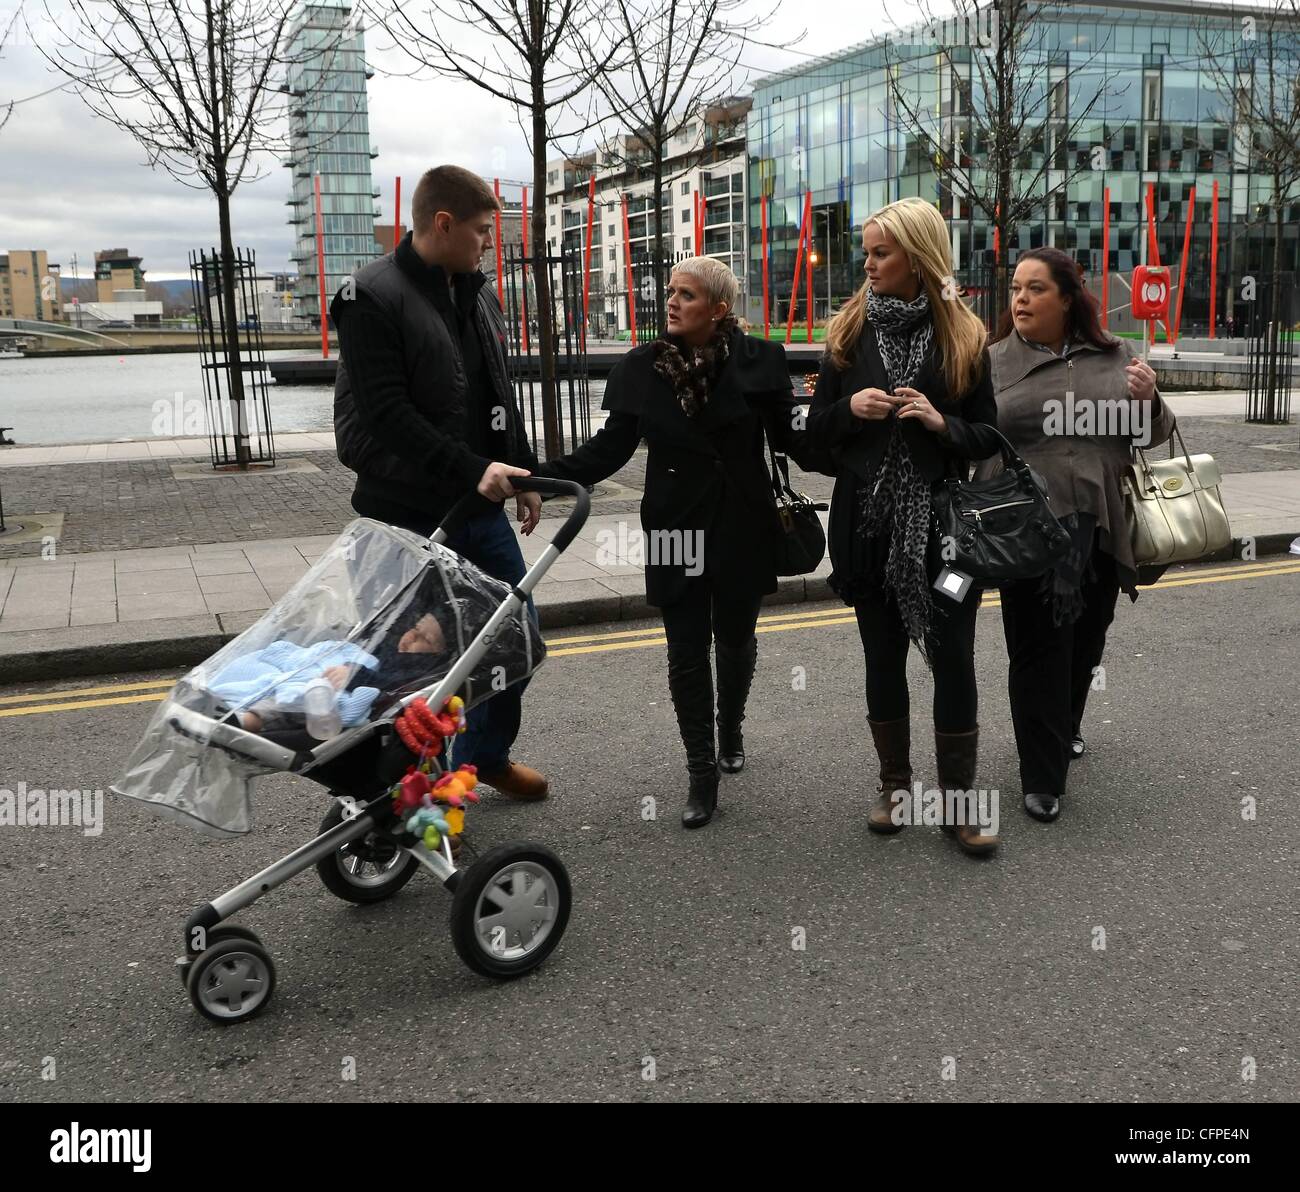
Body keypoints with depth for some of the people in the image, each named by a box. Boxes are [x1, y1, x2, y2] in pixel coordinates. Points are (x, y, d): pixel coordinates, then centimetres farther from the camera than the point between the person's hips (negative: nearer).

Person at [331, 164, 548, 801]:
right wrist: (472, 469, -24)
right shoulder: (372, 297, -13)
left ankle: (486, 754, 35)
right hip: (410, 515, -7)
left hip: (482, 507, 8)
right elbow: (385, 413, -21)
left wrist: (524, 474, 13)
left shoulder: (478, 296, 11)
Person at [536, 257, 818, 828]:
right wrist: (541, 475, -12)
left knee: (735, 639, 16)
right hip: (676, 531, 1)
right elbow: (610, 447, -1)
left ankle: (730, 728, 45)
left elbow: (788, 437, -5)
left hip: (742, 530, 0)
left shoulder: (758, 361, -8)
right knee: (687, 651, 3)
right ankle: (702, 773, 15)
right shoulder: (641, 368, -3)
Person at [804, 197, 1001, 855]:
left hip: (941, 526, -1)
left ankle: (959, 799, 13)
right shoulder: (851, 333, 3)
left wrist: (943, 423, -17)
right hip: (868, 524, 2)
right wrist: (849, 408, -14)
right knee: (883, 655, 12)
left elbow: (989, 436, 2)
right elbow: (816, 429, 6)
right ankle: (894, 784, 27)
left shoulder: (963, 338, 0)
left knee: (954, 658, 0)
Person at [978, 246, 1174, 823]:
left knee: (1084, 643, 18)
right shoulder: (991, 362, 0)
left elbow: (1152, 436, 13)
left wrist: (1148, 402, -7)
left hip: (1100, 531, 3)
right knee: (1039, 651, 0)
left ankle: (1065, 728, 44)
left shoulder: (1114, 357, 7)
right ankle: (1041, 778, 10)